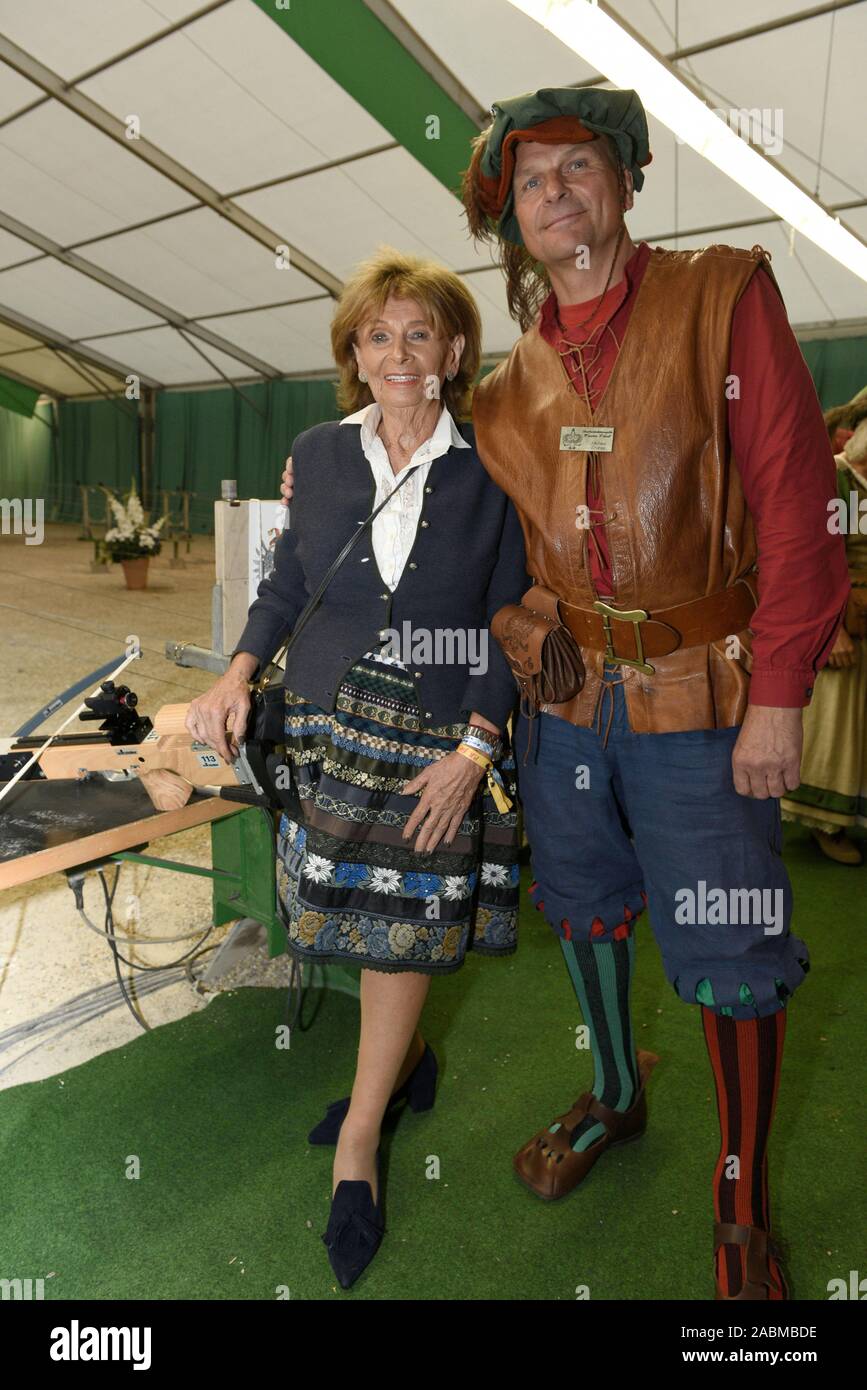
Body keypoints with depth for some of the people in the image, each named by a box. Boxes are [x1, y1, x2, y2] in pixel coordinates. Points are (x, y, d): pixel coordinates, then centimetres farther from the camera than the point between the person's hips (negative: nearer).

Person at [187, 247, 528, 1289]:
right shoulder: (319, 453, 3)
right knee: (359, 909, 12)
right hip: (330, 714, 3)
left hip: (445, 731, -3)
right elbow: (288, 579, 12)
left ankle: (358, 1144, 19)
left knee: (404, 923, 2)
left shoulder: (489, 469, -6)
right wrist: (240, 673, -1)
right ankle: (406, 1059, 39)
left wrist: (477, 747, -13)